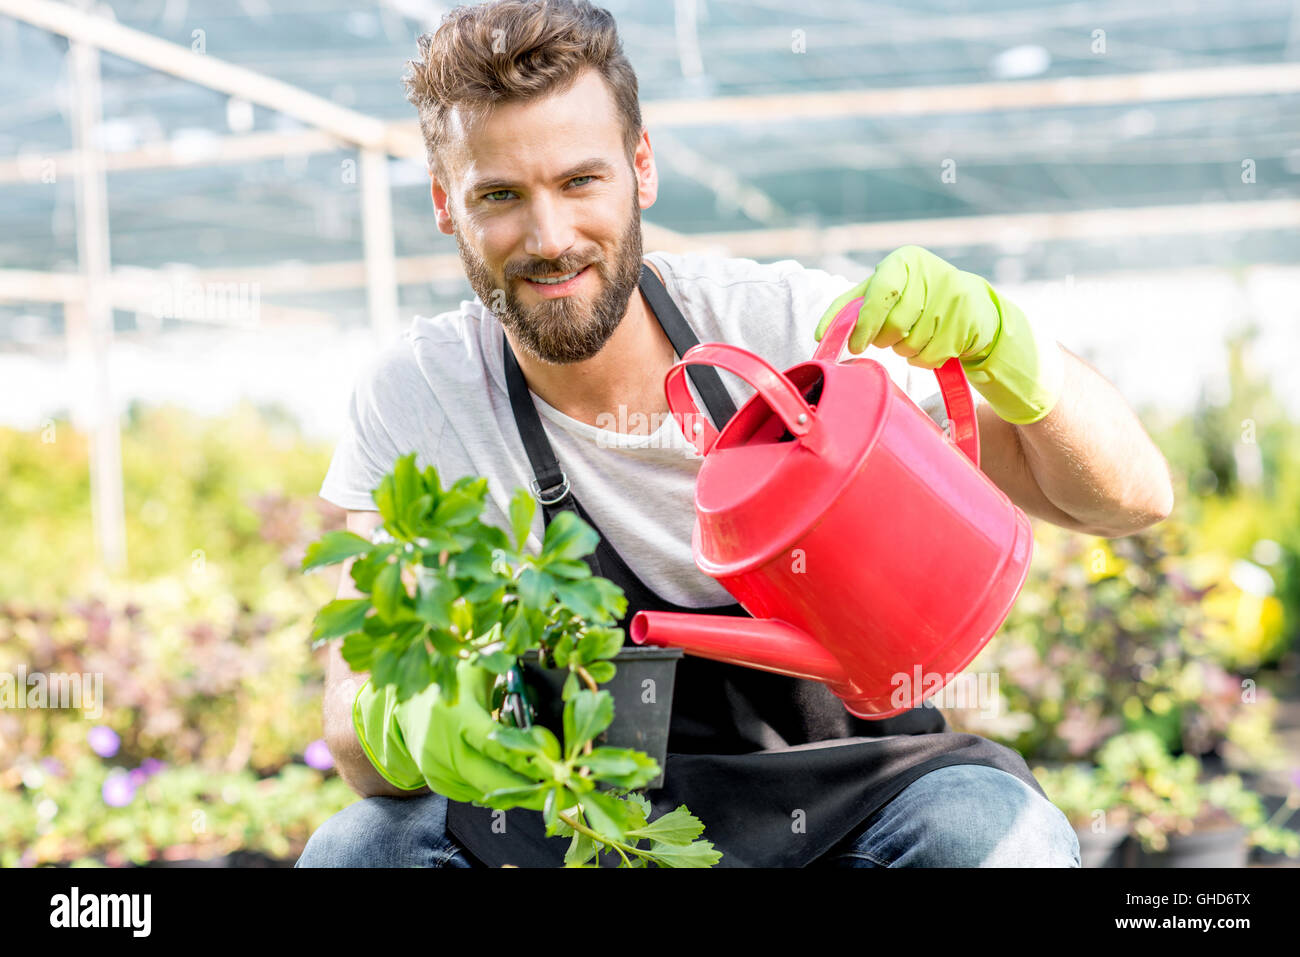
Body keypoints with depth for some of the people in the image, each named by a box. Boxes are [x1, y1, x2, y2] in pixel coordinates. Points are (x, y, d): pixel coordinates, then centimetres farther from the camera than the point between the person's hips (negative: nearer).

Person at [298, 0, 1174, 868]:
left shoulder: (792, 327, -12)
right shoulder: (413, 400, -9)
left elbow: (1133, 498, -11)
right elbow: (355, 716, -13)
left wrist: (993, 335, -30)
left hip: (847, 809, 0)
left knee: (993, 827, -32)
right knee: (358, 846, -28)